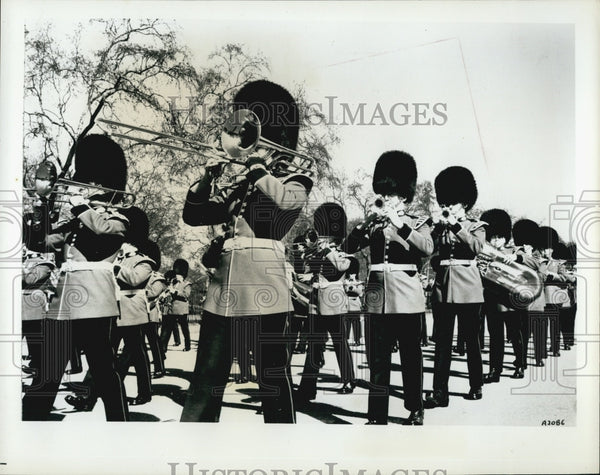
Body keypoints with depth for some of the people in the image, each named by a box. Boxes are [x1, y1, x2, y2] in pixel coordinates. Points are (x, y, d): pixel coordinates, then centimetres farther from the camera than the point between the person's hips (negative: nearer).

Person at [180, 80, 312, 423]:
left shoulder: (296, 181, 8)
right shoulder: (238, 188, 23)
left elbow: (284, 201, -17)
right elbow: (193, 214, 20)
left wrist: (257, 165, -3)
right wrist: (208, 177, 5)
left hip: (266, 285, -5)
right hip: (225, 285, 6)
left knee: (273, 378, 0)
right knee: (206, 381, 6)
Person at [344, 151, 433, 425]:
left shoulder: (417, 223, 4)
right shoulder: (372, 224, 13)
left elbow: (427, 248, -15)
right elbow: (348, 247, 1)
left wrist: (399, 224, -21)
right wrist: (369, 223, -12)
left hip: (407, 299, -2)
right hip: (377, 299, 3)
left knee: (411, 358, 8)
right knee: (377, 361, 4)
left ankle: (415, 412, 24)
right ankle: (377, 417, 10)